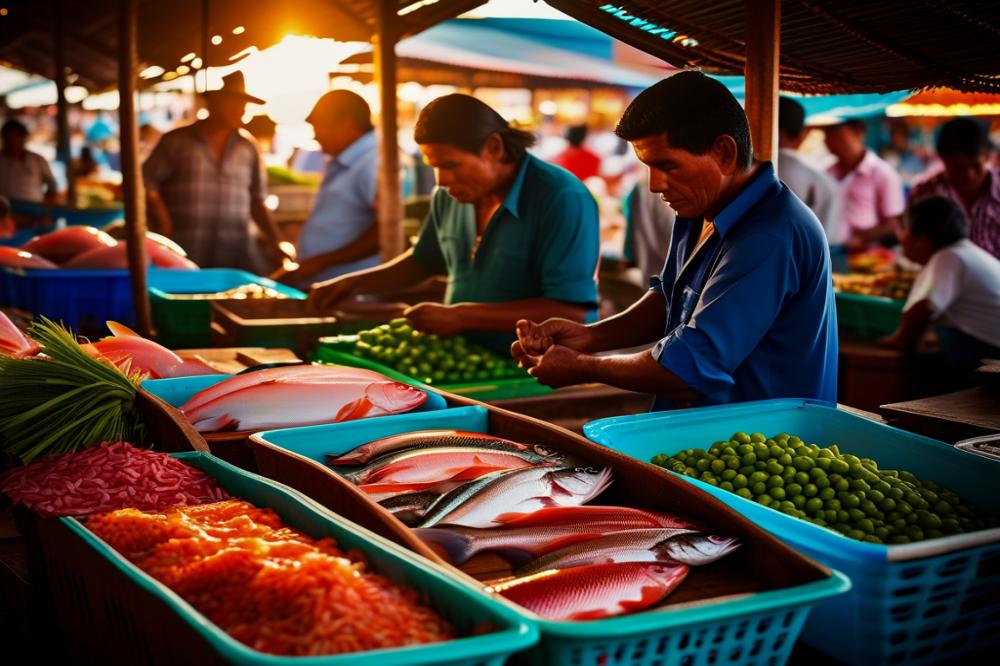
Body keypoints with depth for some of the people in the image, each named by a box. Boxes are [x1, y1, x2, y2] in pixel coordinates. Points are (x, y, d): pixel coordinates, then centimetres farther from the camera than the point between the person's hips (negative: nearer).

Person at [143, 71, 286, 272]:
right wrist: (165, 231, -9)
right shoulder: (176, 141, 7)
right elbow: (147, 183, 3)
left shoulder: (248, 147, 14)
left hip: (237, 256, 2)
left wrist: (276, 242, 6)